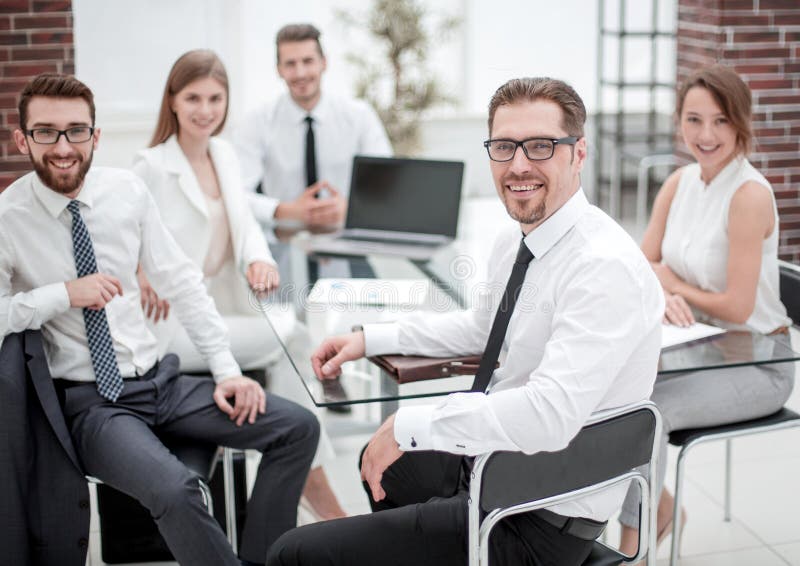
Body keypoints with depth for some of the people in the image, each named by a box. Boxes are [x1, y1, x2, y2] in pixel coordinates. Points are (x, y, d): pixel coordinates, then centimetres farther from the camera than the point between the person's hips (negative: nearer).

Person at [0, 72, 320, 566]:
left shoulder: (127, 190, 1)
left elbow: (181, 281, 5)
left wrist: (227, 371, -1)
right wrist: (63, 294, -22)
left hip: (159, 378, 5)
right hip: (87, 400, -5)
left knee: (299, 427, -6)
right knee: (173, 489, -33)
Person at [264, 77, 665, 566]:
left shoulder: (606, 268, -26)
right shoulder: (515, 242, 3)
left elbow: (549, 414, -36)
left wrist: (408, 425, -27)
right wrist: (370, 338, 16)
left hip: (542, 525, -9)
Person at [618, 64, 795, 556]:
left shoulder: (750, 195, -21)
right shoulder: (680, 183, 2)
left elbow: (736, 307, -22)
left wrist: (674, 284, -7)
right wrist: (664, 295, -22)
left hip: (757, 363, -7)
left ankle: (633, 543, -4)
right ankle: (657, 504, 11)